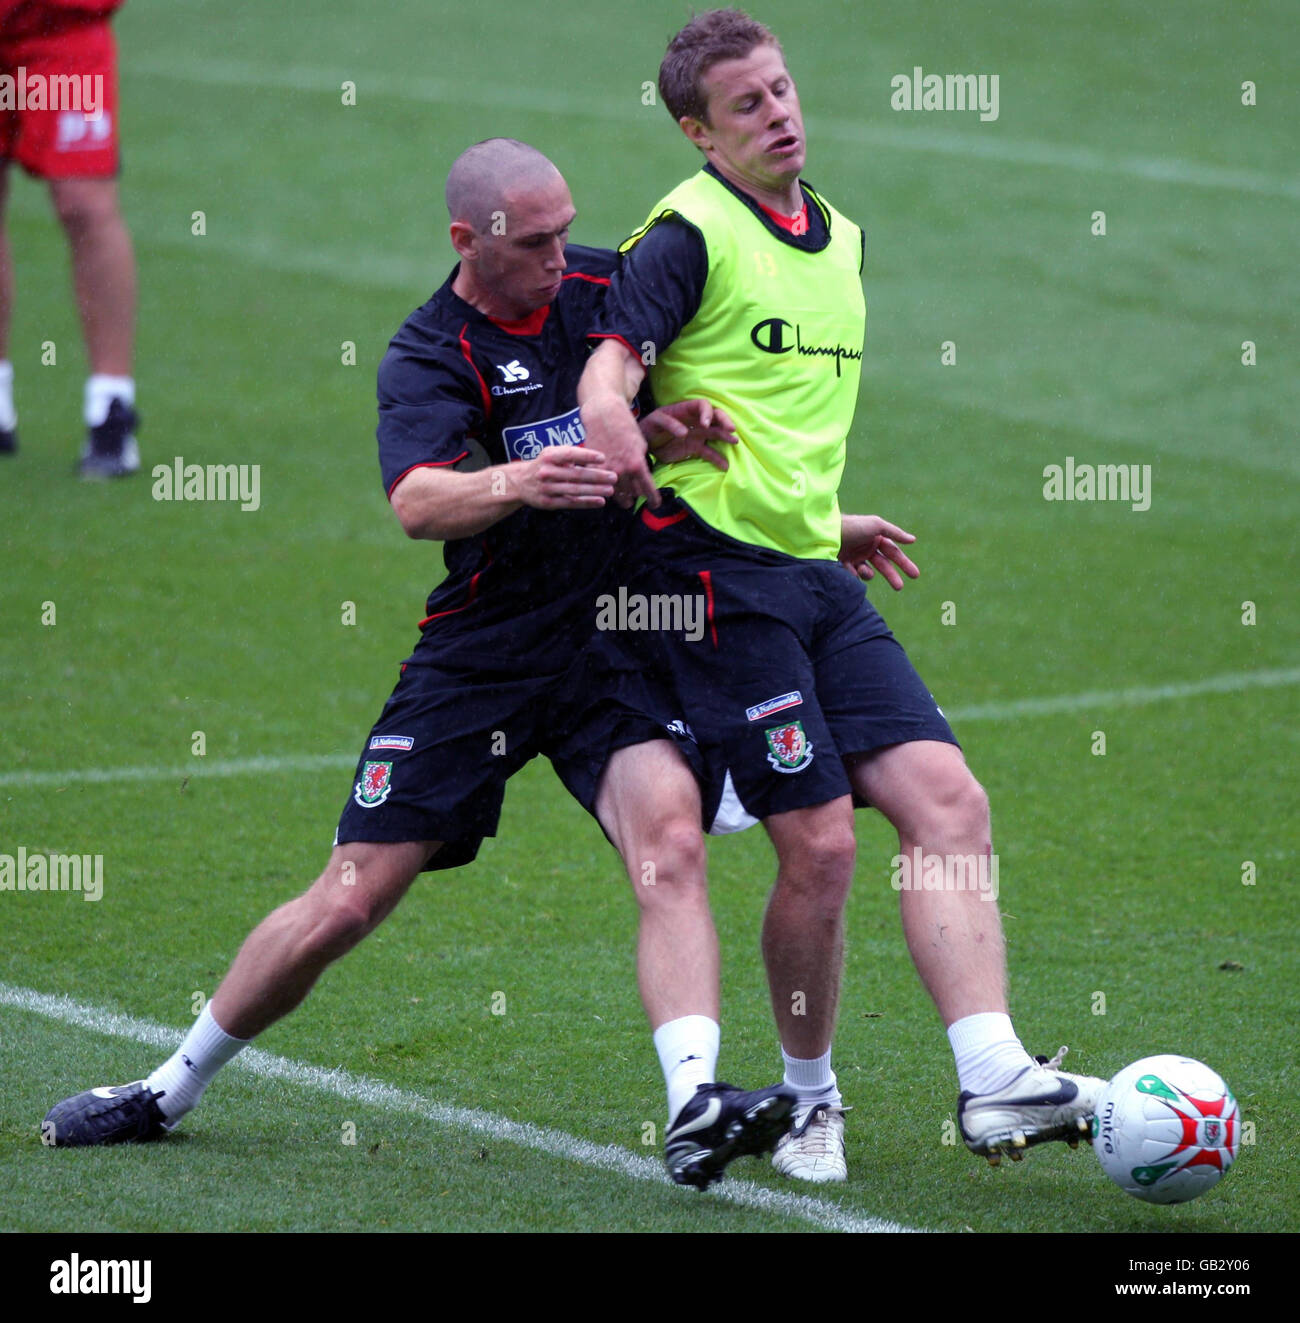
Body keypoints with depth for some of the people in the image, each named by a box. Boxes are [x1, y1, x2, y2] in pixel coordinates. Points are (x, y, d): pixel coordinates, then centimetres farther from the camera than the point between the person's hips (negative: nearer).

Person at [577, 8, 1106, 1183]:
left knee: (949, 802, -8)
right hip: (720, 574, -7)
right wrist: (626, 446, -42)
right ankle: (811, 1100, 10)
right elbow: (606, 378, -21)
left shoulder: (841, 239, 17)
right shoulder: (689, 235, -8)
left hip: (813, 571, 8)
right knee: (821, 845, -10)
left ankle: (994, 1081, -13)